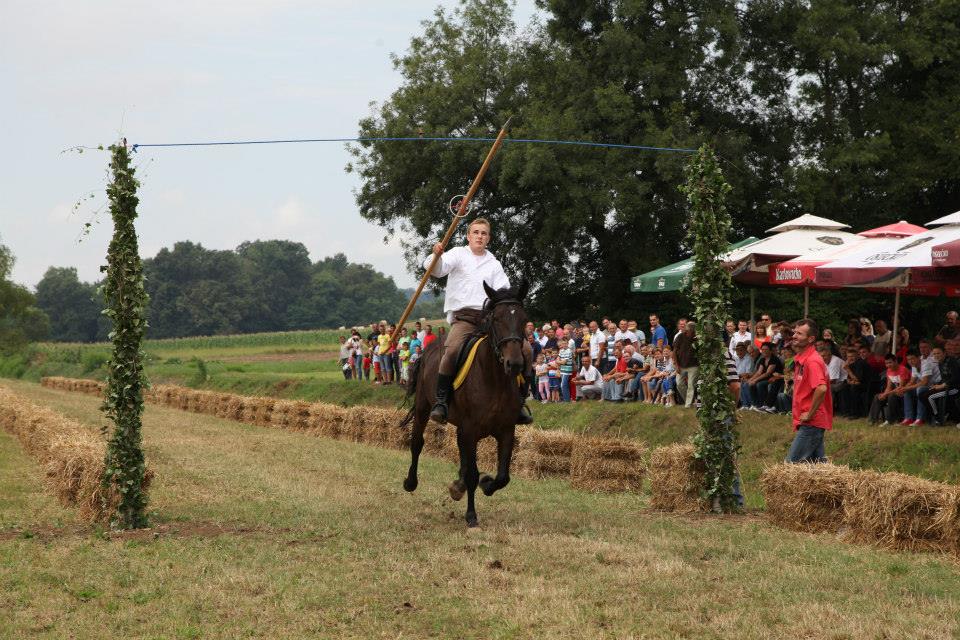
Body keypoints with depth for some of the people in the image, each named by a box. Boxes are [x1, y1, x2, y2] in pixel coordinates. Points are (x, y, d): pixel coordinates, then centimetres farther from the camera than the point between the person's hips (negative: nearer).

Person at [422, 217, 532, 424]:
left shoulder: (494, 264, 21)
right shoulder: (458, 254, 11)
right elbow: (437, 269, -6)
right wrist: (436, 256, -29)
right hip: (463, 317, -4)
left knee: (525, 350, -11)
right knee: (452, 350, -34)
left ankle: (520, 401, -2)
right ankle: (441, 401, -25)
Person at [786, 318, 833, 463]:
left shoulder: (812, 361, -18)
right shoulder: (799, 359, 13)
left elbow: (821, 388, -32)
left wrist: (809, 414, -22)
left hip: (811, 423, -10)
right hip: (813, 423, 10)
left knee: (793, 463, -11)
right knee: (818, 461, 11)